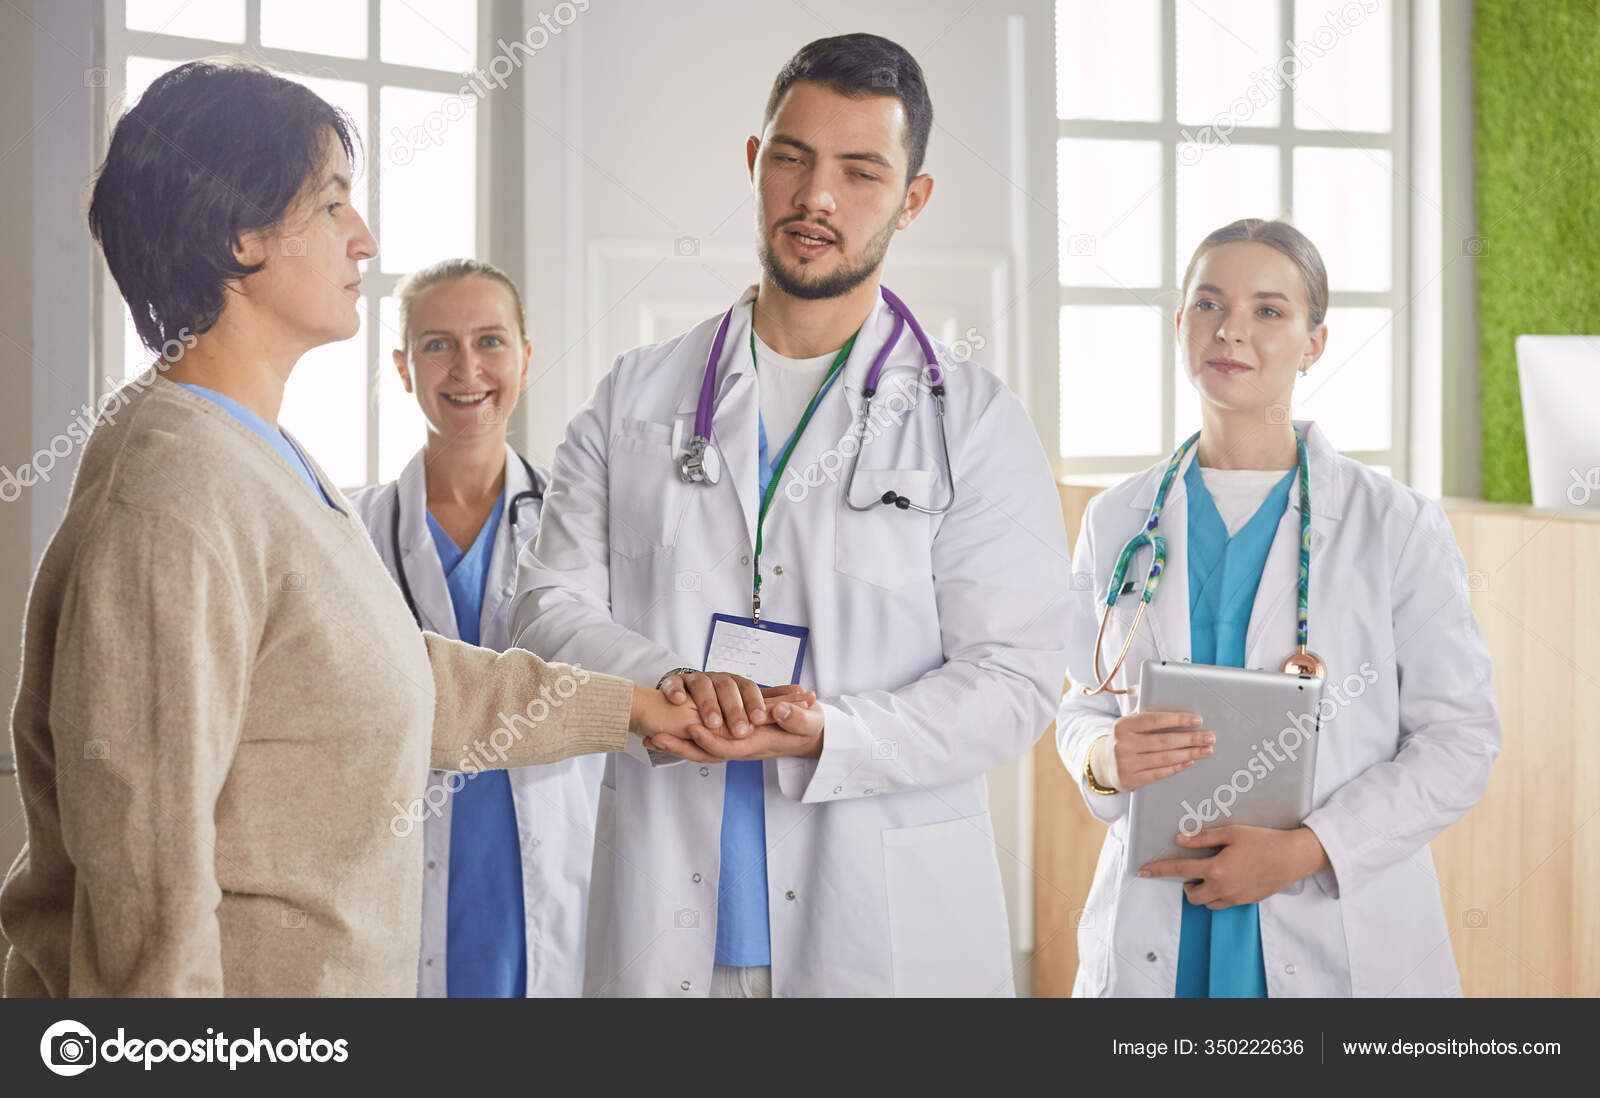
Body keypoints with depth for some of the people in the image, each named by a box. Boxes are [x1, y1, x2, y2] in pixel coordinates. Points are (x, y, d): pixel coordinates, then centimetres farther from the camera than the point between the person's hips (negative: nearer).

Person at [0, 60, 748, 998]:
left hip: (326, 968, 9)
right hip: (233, 980, -9)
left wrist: (625, 706, 23)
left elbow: (397, 675, 20)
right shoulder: (170, 499, -23)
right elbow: (143, 857, -24)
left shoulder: (271, 461, 10)